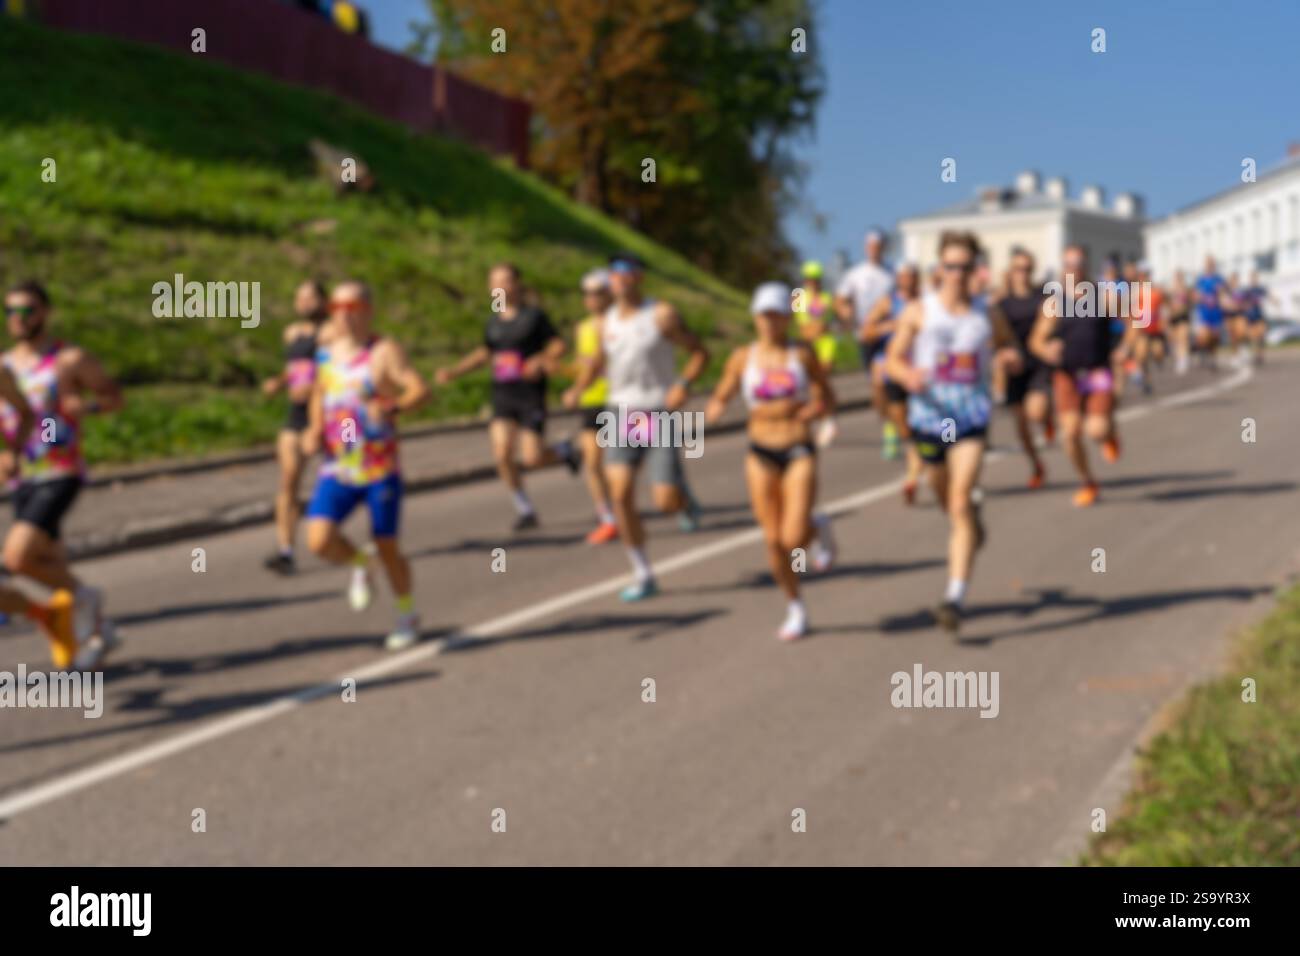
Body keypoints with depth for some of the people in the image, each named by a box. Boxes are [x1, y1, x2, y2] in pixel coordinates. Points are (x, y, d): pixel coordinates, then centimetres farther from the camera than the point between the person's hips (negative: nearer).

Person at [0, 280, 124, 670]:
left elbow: (115, 396, 1)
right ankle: (98, 633, 31)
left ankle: (82, 594, 4)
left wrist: (88, 405, -19)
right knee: (53, 568, 11)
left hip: (61, 476, -6)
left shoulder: (71, 359, -6)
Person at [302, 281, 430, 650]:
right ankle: (359, 565, 20)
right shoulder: (326, 352, 8)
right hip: (337, 467, 4)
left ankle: (407, 615, 30)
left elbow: (420, 390, -24)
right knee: (319, 540, -15)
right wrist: (314, 429, 7)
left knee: (386, 546, 5)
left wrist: (392, 408, -43)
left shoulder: (385, 352, -10)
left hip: (380, 470, -4)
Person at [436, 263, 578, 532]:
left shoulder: (534, 316, -5)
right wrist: (455, 371, 16)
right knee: (502, 454, -9)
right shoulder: (494, 321, 10)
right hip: (502, 396, 4)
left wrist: (541, 360, -24)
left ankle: (563, 451, 27)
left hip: (531, 396, -4)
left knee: (532, 458, -8)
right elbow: (485, 352, 24)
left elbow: (558, 346, -4)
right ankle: (524, 509, 7)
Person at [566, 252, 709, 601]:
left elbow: (699, 352, -3)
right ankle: (643, 575, 1)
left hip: (661, 415, -4)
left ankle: (682, 493, 29)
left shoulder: (662, 315, -6)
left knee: (666, 503, -11)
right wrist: (578, 388, 6)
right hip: (621, 415, 4)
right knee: (620, 494, -12)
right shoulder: (606, 322, 8)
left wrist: (684, 383, -20)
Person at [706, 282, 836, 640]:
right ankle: (795, 608, 24)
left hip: (799, 453, -2)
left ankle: (819, 527, 22)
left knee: (794, 539, -15)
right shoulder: (743, 358, 1)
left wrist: (810, 413, -15)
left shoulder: (803, 354, -2)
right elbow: (721, 397, 7)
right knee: (773, 541, 3)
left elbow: (827, 398, 7)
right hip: (762, 454, 2)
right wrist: (714, 409, -16)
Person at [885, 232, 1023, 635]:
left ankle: (955, 597, -19)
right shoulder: (919, 311, 0)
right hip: (929, 415, 2)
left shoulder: (988, 316, 3)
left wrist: (1010, 359, -6)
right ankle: (972, 515, 58)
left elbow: (1010, 351, 18)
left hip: (971, 418, -2)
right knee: (945, 495, 19)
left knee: (960, 504, -14)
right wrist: (908, 374, -18)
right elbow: (892, 359, 4)